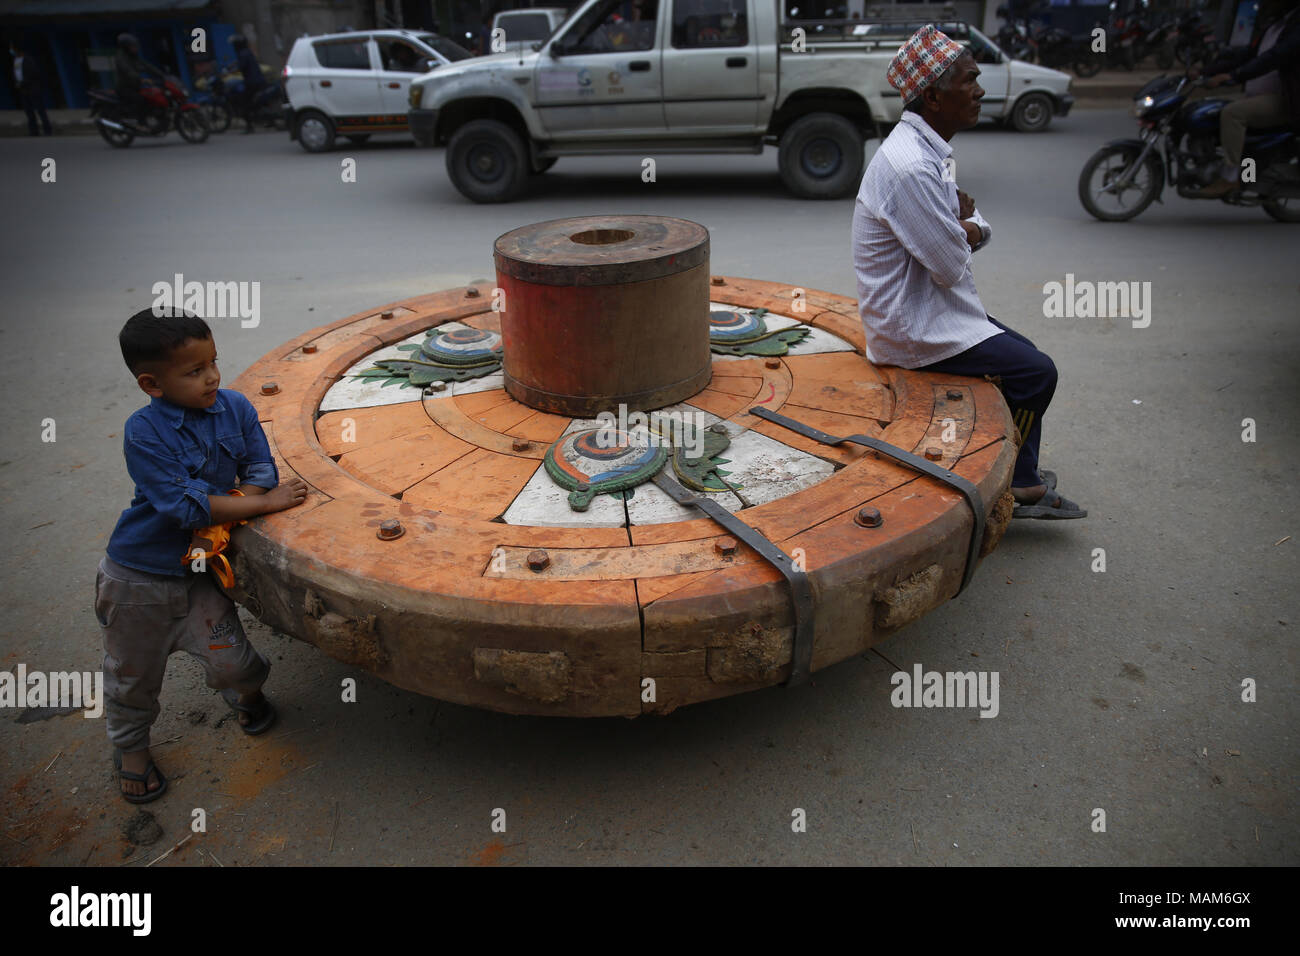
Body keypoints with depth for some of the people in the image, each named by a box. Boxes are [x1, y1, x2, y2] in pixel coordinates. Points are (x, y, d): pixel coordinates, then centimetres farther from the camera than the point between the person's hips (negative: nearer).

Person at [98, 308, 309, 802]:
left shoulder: (234, 407, -9)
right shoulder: (144, 432, -23)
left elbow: (261, 470, -6)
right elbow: (186, 506, -28)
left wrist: (221, 522, -21)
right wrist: (266, 503, -26)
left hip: (198, 569, 3)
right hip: (138, 576, -2)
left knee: (230, 660, -6)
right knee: (132, 673, 16)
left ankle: (248, 691, 32)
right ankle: (130, 747, 45)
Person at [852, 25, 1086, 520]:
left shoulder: (927, 148, 8)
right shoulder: (909, 168, -27)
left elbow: (981, 229, 15)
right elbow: (951, 266, -22)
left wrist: (969, 228, -10)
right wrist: (965, 224, -1)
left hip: (925, 307, 11)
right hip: (911, 329, -11)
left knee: (1025, 356, 17)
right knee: (1036, 373, -7)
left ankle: (1021, 486, 25)